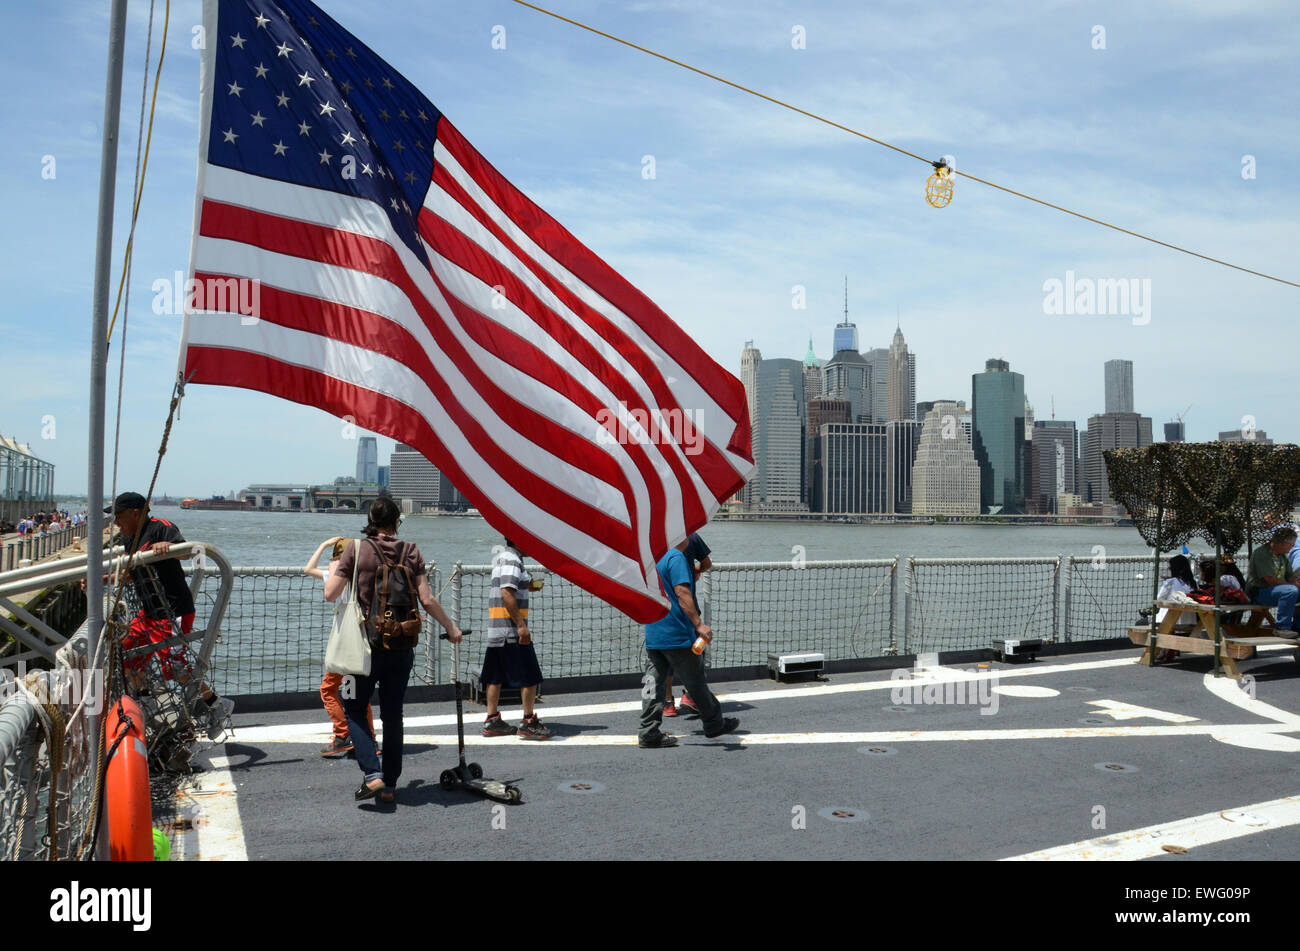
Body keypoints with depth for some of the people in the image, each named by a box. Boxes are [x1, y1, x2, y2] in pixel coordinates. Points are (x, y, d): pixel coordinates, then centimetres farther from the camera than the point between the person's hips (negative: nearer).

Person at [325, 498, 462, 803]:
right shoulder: (411, 552, 1)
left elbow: (330, 594, -6)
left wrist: (335, 565, 13)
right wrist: (451, 628, 11)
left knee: (354, 710, 11)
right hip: (403, 646, 3)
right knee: (393, 714, 13)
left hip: (367, 645, -3)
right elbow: (427, 600, -2)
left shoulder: (356, 550, -6)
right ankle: (390, 785, 17)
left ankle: (372, 774, -5)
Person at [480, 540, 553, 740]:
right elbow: (506, 593, -23)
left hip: (495, 630, 10)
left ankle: (492, 721, 16)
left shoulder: (501, 556, 18)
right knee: (530, 676, -3)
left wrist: (527, 587, 13)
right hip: (510, 629, -10)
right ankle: (528, 722, 1)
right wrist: (521, 625, -24)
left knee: (495, 676, 12)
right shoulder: (511, 559, -13)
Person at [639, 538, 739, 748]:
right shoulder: (675, 557, -14)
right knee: (695, 681, 7)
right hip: (676, 636, -8)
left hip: (652, 636, 8)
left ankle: (649, 733, 5)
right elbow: (682, 592, -22)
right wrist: (699, 624, -23)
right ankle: (714, 724, 21)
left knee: (654, 682, 7)